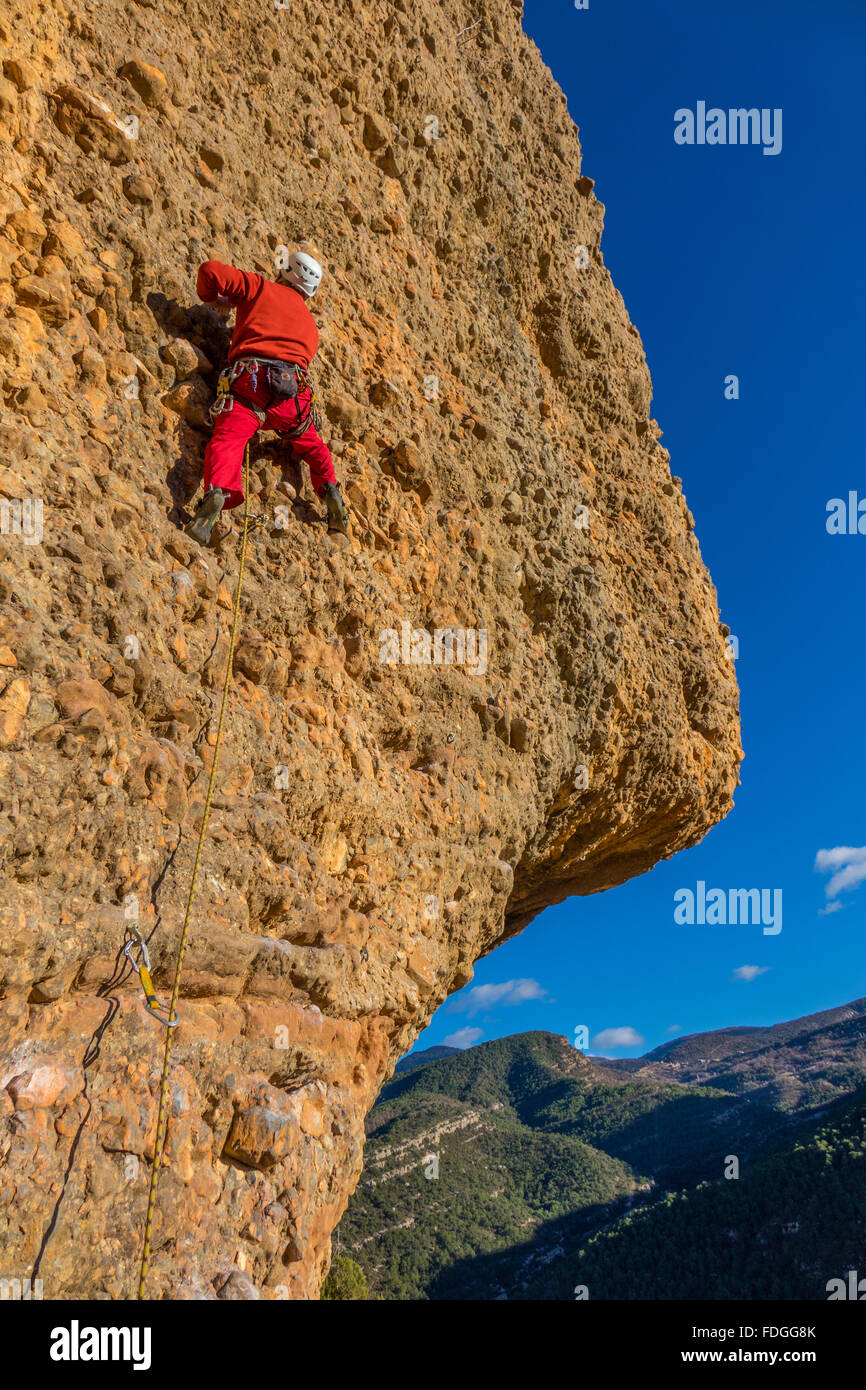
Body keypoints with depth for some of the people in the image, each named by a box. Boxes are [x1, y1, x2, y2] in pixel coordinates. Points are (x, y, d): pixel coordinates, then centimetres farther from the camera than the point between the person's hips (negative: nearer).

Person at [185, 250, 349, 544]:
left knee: (227, 438, -16)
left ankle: (217, 492, -43)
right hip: (294, 386, 4)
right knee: (310, 442, 26)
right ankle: (330, 489, 7)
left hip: (250, 378, -3)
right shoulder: (310, 323, 31)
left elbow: (210, 270, 13)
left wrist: (210, 296, 33)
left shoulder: (261, 287, 19)